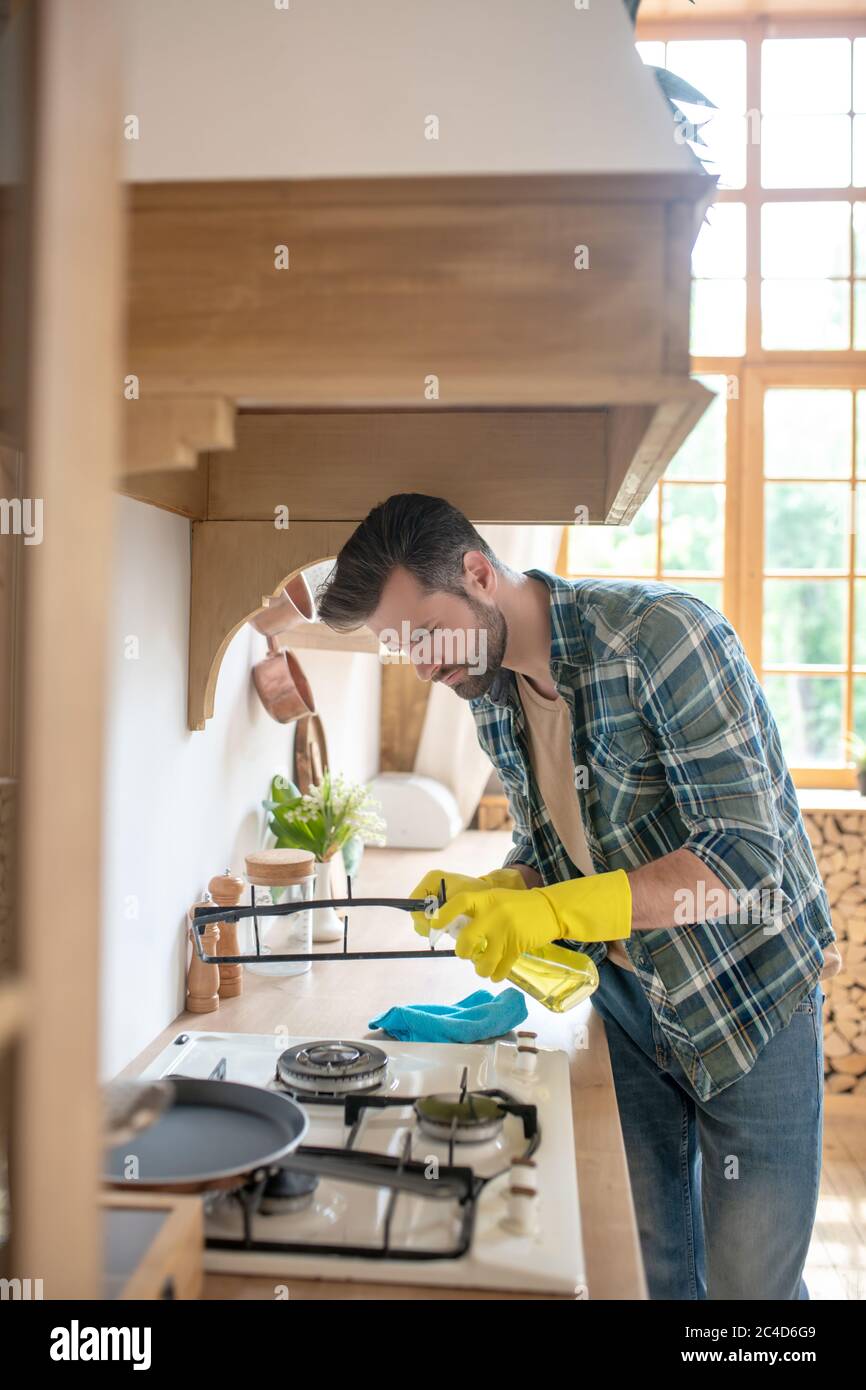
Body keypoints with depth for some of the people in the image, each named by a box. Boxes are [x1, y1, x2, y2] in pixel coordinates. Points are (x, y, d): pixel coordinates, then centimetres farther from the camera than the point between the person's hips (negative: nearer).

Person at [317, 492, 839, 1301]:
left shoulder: (662, 635, -24)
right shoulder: (490, 693, 0)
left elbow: (744, 854, -27)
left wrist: (555, 912, -33)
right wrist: (491, 895, -10)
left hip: (749, 996, -5)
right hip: (626, 998, 6)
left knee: (748, 1281, 5)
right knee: (645, 1262, 16)